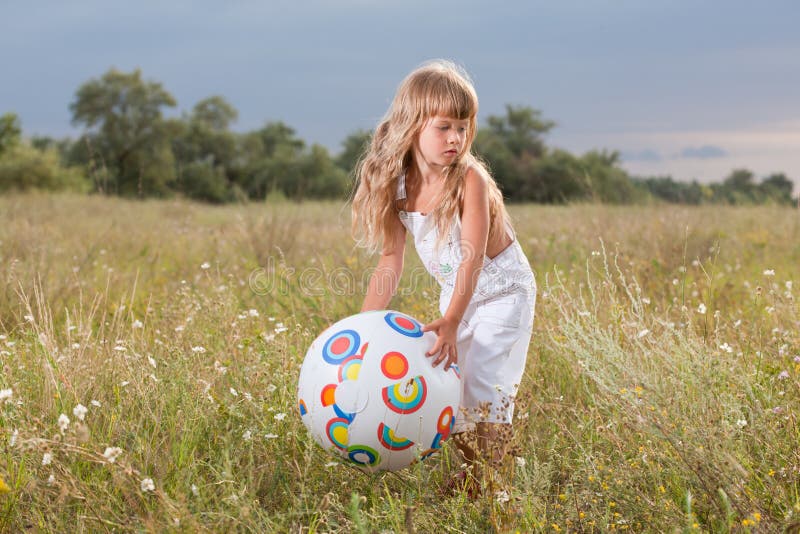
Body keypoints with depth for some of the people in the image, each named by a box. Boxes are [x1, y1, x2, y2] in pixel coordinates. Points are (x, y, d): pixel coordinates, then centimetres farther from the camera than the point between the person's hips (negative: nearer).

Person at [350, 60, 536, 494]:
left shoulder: (470, 180, -26)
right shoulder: (399, 186, -11)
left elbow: (473, 258, -34)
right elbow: (390, 262, -7)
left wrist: (451, 321, -46)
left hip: (502, 291, -6)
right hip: (454, 296, 6)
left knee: (481, 385, -14)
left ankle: (486, 482, -4)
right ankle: (470, 468, 20)